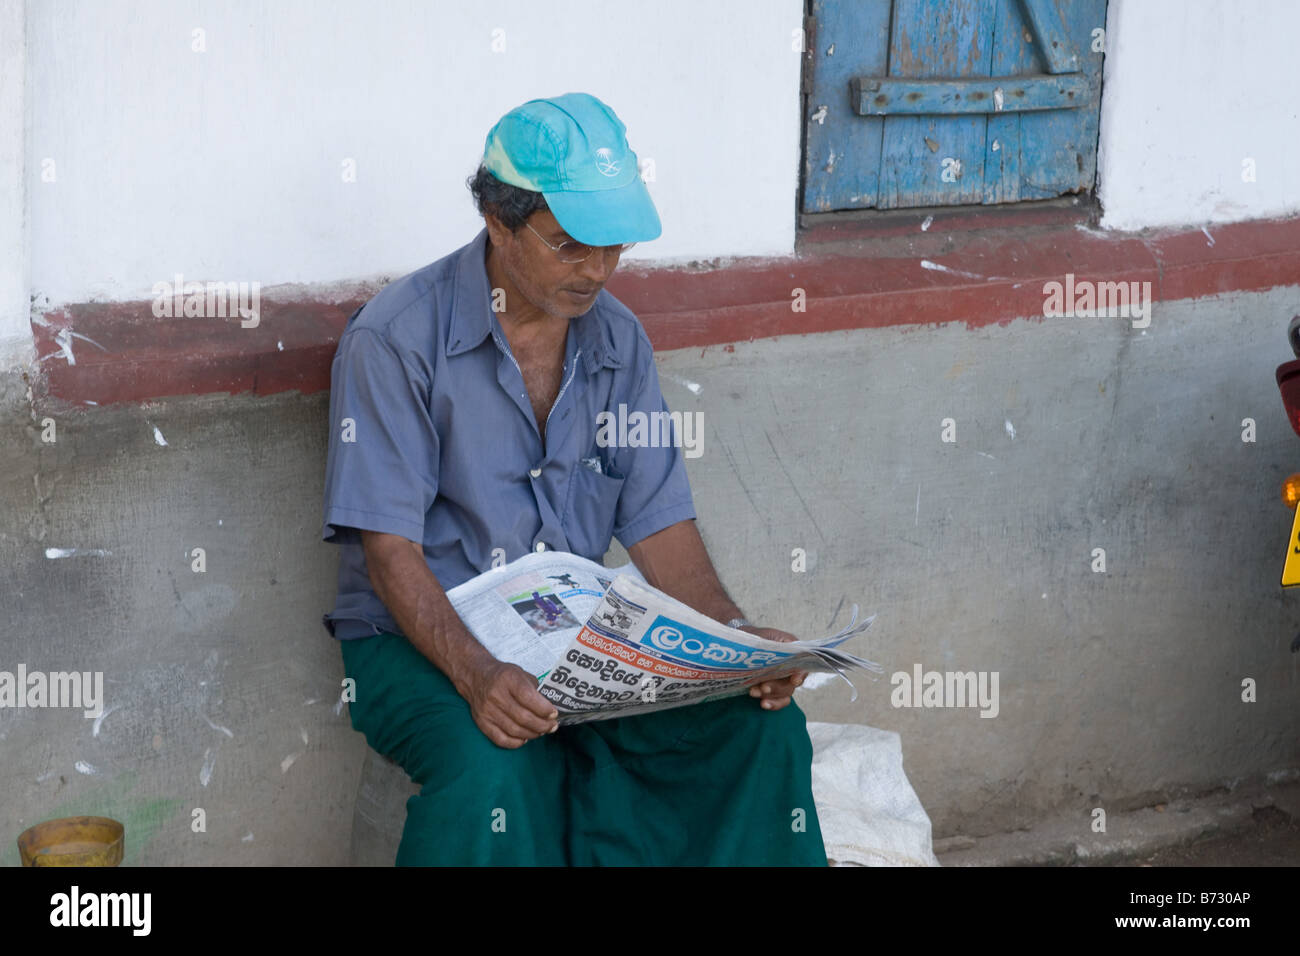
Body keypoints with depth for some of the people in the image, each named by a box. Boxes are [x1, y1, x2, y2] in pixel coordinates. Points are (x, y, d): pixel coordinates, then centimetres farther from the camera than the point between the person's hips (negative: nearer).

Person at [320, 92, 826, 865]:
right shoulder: (396, 340, -12)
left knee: (765, 727, -17)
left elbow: (660, 523, 7)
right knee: (494, 768, -37)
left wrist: (737, 635, -11)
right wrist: (477, 675, -32)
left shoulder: (618, 341, 6)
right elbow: (390, 550, -17)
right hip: (421, 636, -5)